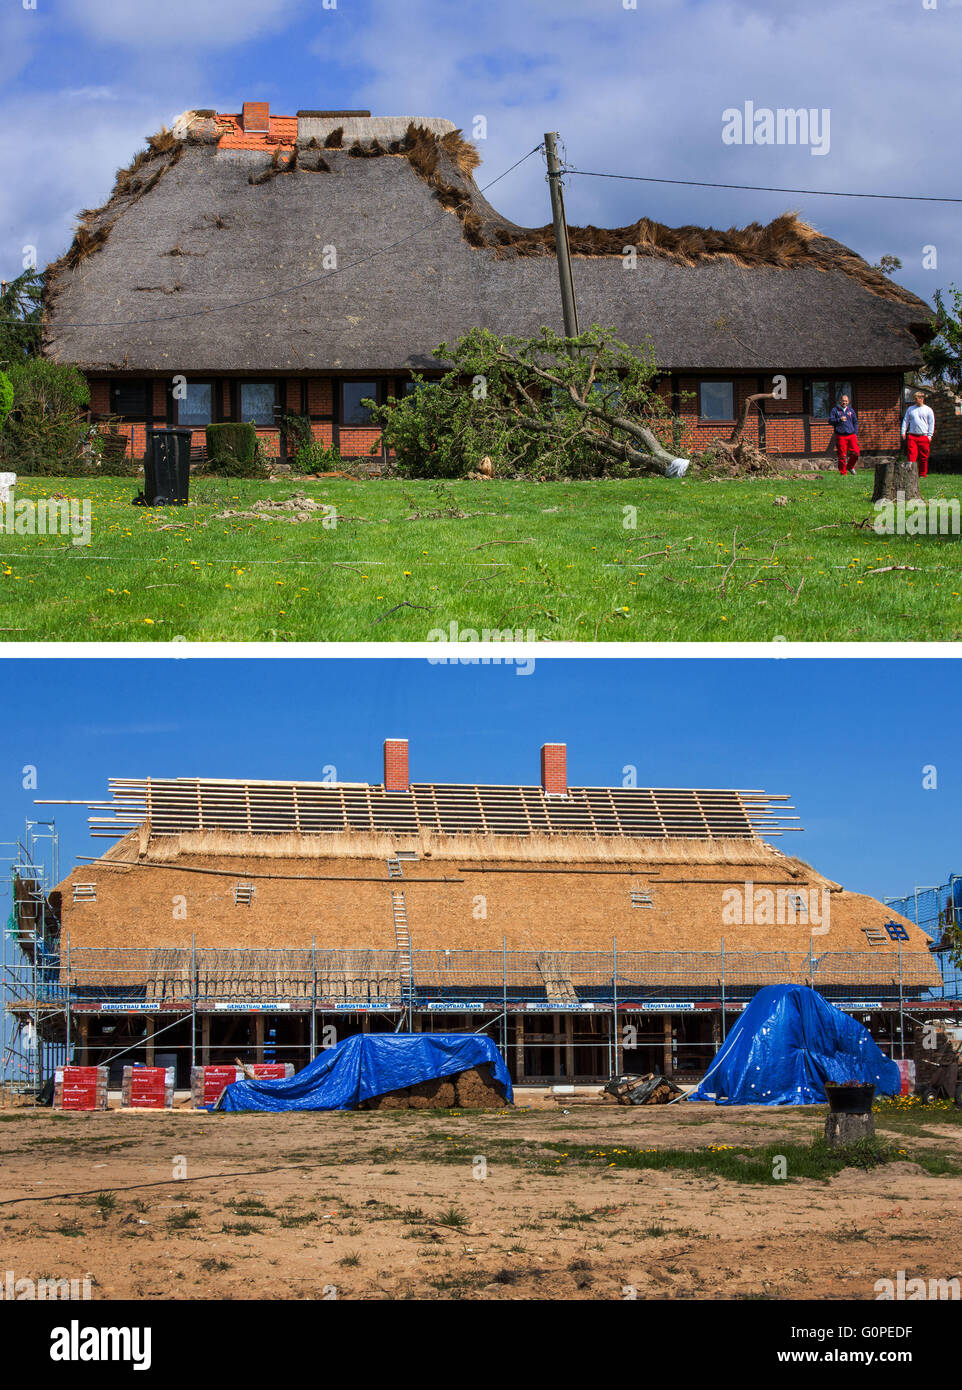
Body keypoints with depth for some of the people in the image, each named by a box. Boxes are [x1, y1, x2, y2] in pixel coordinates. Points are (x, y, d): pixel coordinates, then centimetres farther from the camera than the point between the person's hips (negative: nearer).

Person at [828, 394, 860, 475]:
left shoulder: (851, 410, 13)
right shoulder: (835, 410, 5)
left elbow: (855, 422, 18)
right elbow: (830, 421, -1)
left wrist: (855, 433, 7)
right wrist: (839, 420, -16)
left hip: (851, 435, 3)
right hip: (840, 436, -3)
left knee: (856, 452, -7)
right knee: (842, 455, -3)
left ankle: (850, 467, 17)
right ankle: (843, 473, 5)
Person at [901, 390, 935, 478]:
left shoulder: (928, 410, 8)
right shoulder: (910, 409, 14)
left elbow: (931, 423, 7)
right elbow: (905, 421, 17)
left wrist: (930, 435, -1)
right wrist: (903, 432, 6)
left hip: (924, 436, -1)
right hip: (912, 436, 1)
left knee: (923, 457, 2)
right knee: (911, 455, -9)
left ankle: (922, 474, 10)